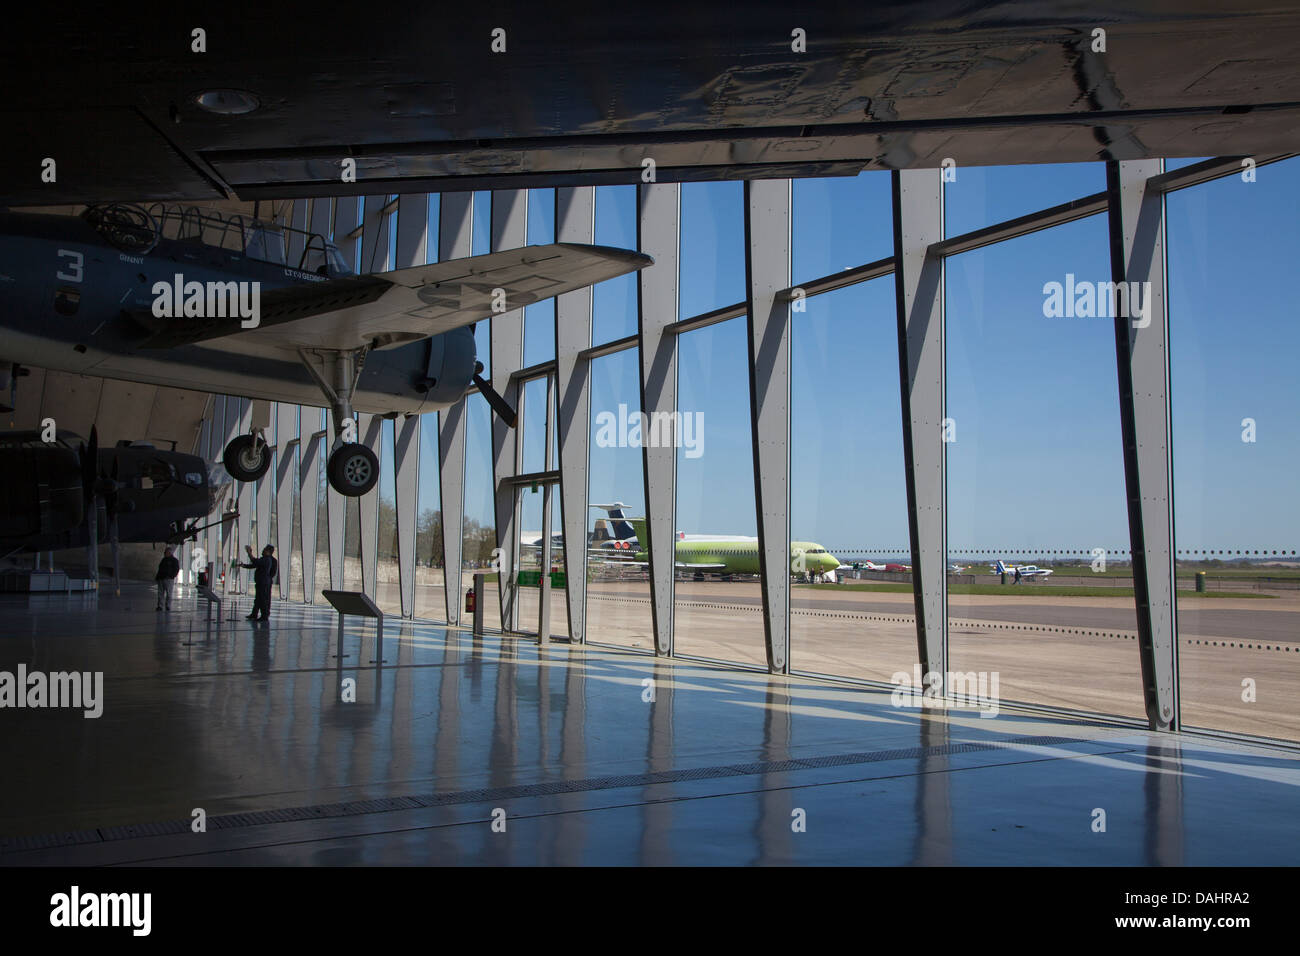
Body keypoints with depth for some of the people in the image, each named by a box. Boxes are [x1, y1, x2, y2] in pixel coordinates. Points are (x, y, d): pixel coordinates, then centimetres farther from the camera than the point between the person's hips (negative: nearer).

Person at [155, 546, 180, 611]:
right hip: (161, 578, 6)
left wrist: (171, 576, -16)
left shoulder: (174, 560, 3)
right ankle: (160, 606, 1)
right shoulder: (164, 560, 22)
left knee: (169, 593, -6)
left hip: (168, 579, -6)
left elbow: (176, 569, -4)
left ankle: (168, 606, -4)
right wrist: (157, 577, 15)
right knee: (160, 593, 1)